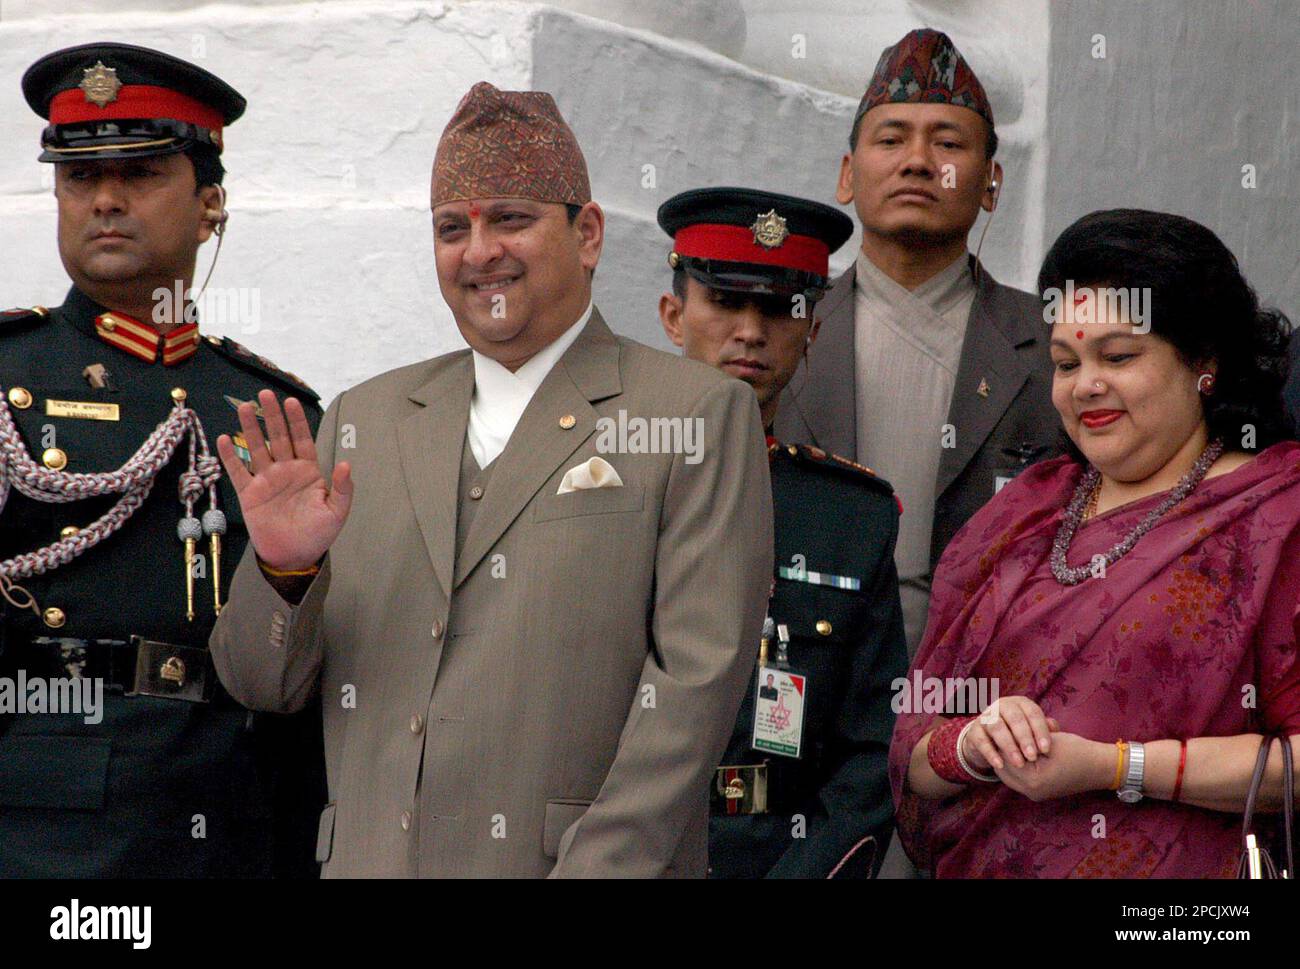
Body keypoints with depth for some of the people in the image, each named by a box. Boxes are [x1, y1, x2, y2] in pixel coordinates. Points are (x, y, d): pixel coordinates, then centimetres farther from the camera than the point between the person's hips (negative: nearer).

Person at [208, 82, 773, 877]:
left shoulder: (701, 417, -1)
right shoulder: (366, 420, 11)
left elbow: (697, 678, -8)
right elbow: (266, 684, 10)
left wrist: (598, 867, -15)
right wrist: (283, 565, -9)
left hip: (608, 860, -3)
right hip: (370, 858, 4)